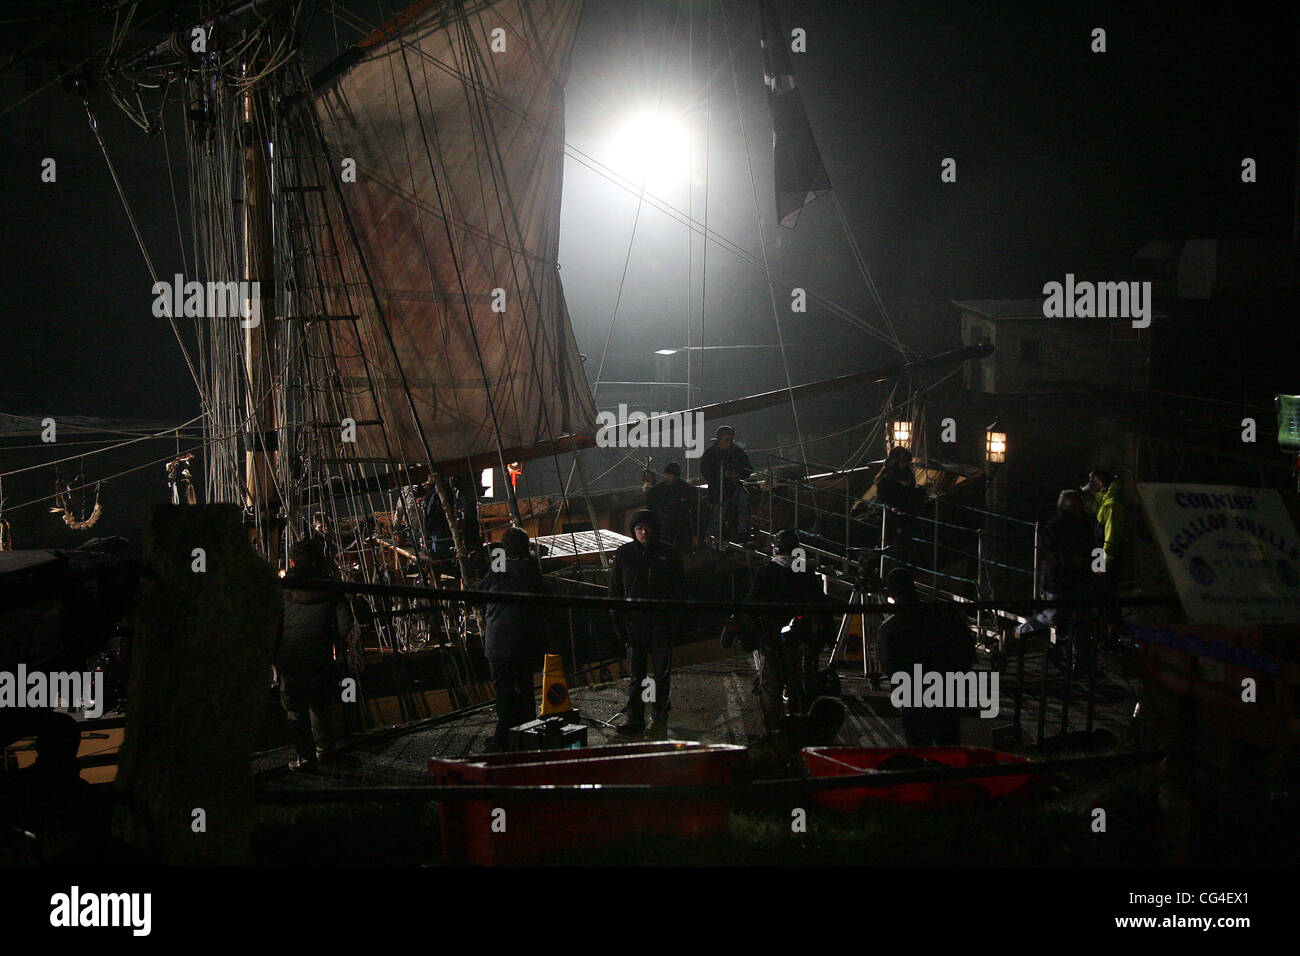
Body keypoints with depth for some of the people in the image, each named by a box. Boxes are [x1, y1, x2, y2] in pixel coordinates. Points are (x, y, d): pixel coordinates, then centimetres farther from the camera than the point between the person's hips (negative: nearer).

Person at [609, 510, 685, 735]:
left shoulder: (668, 553, 1)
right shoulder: (624, 553, 5)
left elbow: (678, 587, 4)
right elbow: (615, 589, 9)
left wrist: (674, 620, -4)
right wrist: (618, 620, 2)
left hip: (661, 622, -1)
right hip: (634, 621, 1)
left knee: (662, 672, 7)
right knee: (635, 674, 0)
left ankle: (660, 714, 20)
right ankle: (634, 717, 0)